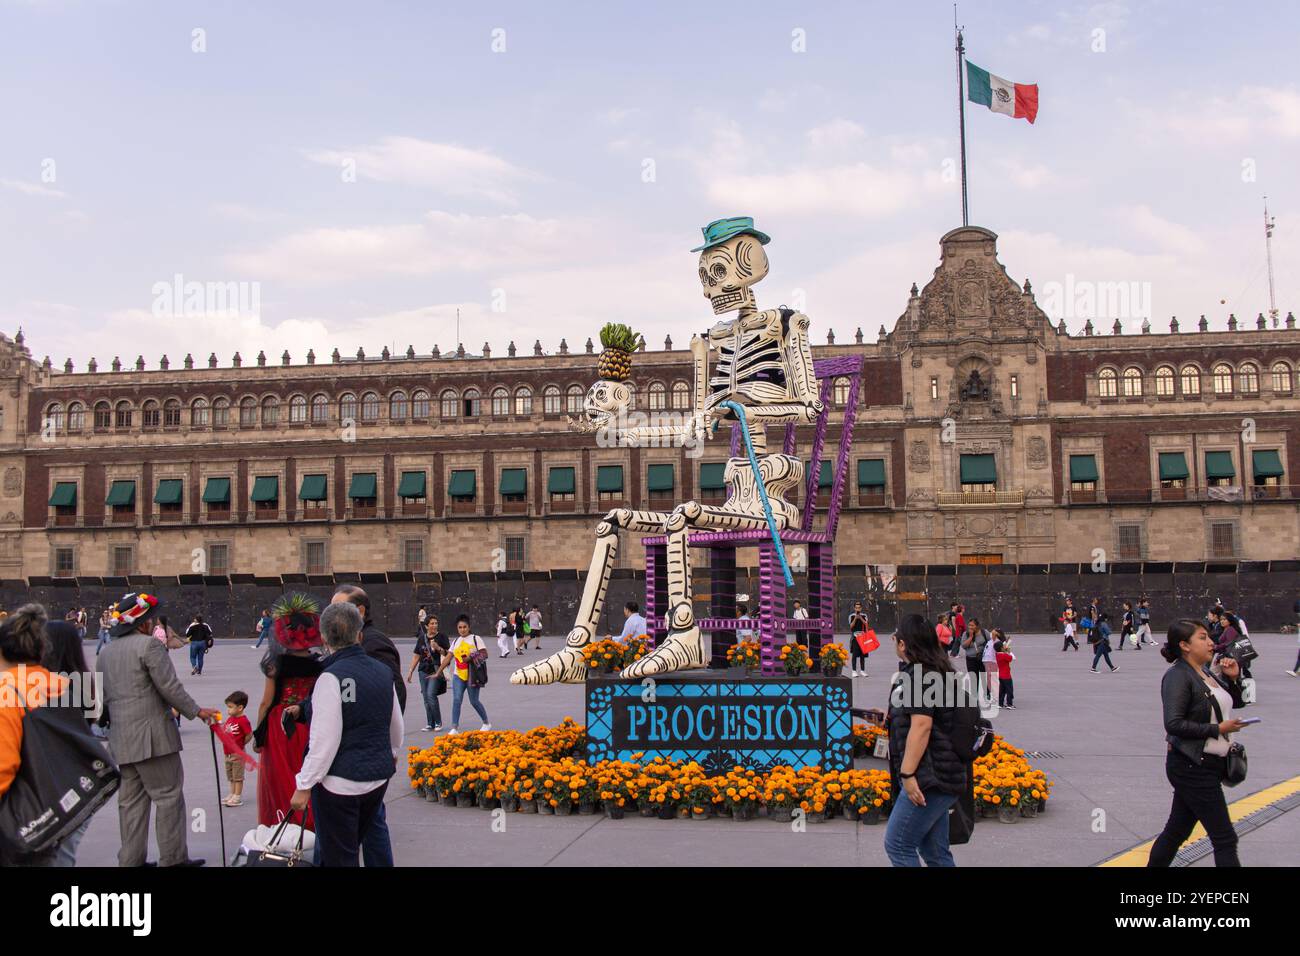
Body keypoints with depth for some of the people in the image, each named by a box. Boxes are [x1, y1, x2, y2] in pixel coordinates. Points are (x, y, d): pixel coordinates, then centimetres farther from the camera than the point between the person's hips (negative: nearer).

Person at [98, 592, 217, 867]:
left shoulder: (106, 652, 15)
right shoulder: (150, 644, -10)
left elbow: (103, 697, 18)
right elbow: (169, 686, -13)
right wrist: (196, 711, -4)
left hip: (120, 739, 8)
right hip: (152, 735, -8)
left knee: (130, 800, 12)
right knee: (168, 795, -1)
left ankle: (131, 860, 15)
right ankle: (173, 859, 0)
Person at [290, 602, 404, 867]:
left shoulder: (332, 678, -18)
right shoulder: (383, 671, 4)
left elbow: (324, 740, -19)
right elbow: (396, 724, 17)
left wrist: (305, 785, -12)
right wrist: (392, 754, 35)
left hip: (339, 784, -7)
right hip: (378, 777, 7)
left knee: (339, 857, 4)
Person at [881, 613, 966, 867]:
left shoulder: (920, 675, -15)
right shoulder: (936, 671, 18)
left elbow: (922, 725, -23)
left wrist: (908, 774, -24)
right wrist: (896, 717, 36)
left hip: (930, 779, -11)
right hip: (937, 778, 11)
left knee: (898, 845, -7)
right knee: (935, 851, 13)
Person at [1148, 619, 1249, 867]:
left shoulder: (1205, 671, 10)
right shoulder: (1177, 676, -16)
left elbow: (1234, 702, 23)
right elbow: (1174, 724, -25)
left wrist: (1233, 678, 6)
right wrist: (1218, 729, -20)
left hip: (1209, 765, 8)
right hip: (1192, 768, -8)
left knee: (1177, 830, 16)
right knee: (1225, 839, -3)